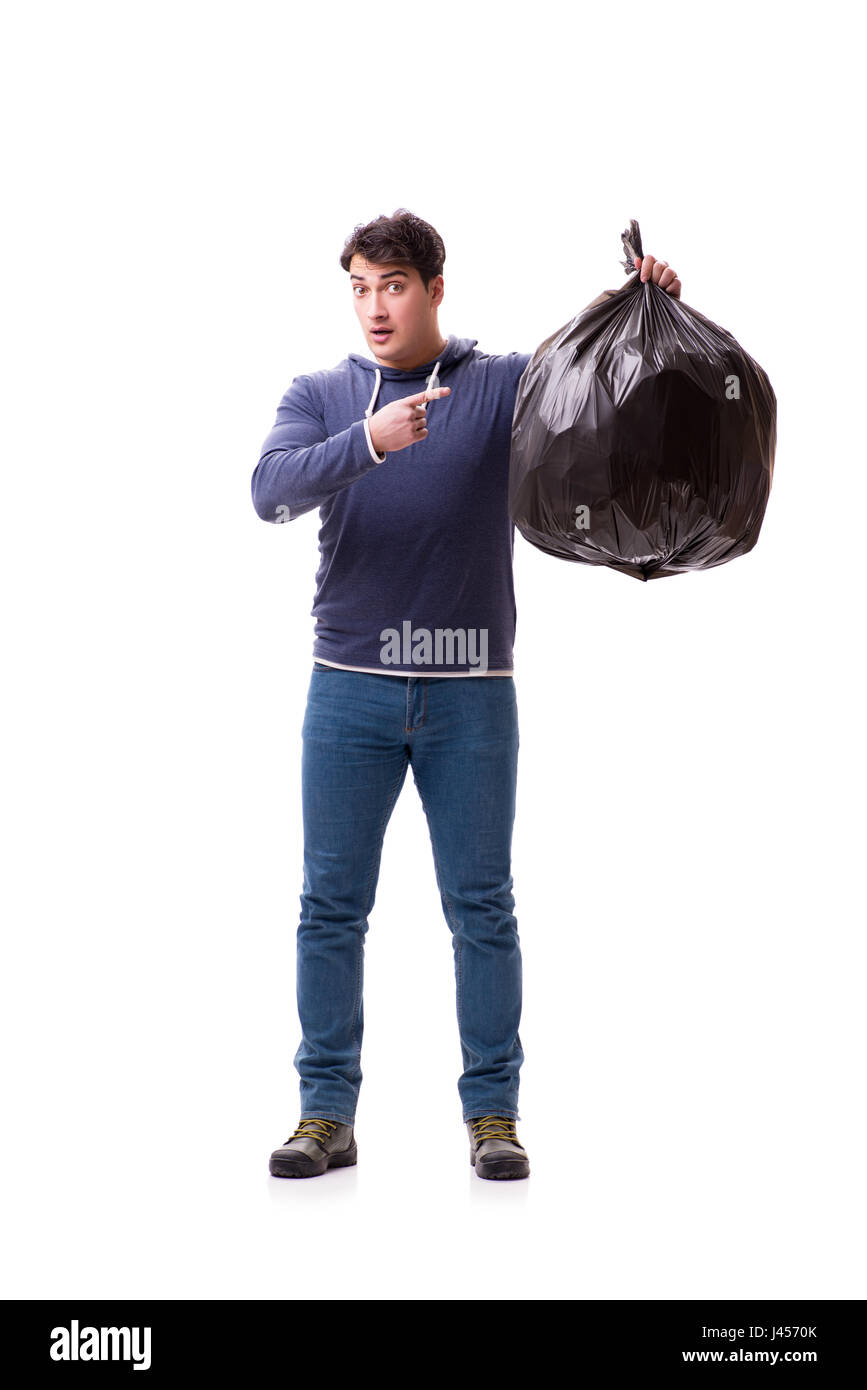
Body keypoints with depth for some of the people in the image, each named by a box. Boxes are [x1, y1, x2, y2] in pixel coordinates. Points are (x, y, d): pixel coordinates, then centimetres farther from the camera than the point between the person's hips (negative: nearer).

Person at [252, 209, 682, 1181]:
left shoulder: (507, 386, 4)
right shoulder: (320, 396, 6)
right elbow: (272, 491, -11)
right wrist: (367, 444, -28)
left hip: (470, 694, -1)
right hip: (350, 688, 1)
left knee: (481, 907, 3)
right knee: (332, 906, 3)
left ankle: (492, 1111, 13)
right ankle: (326, 1111, 13)